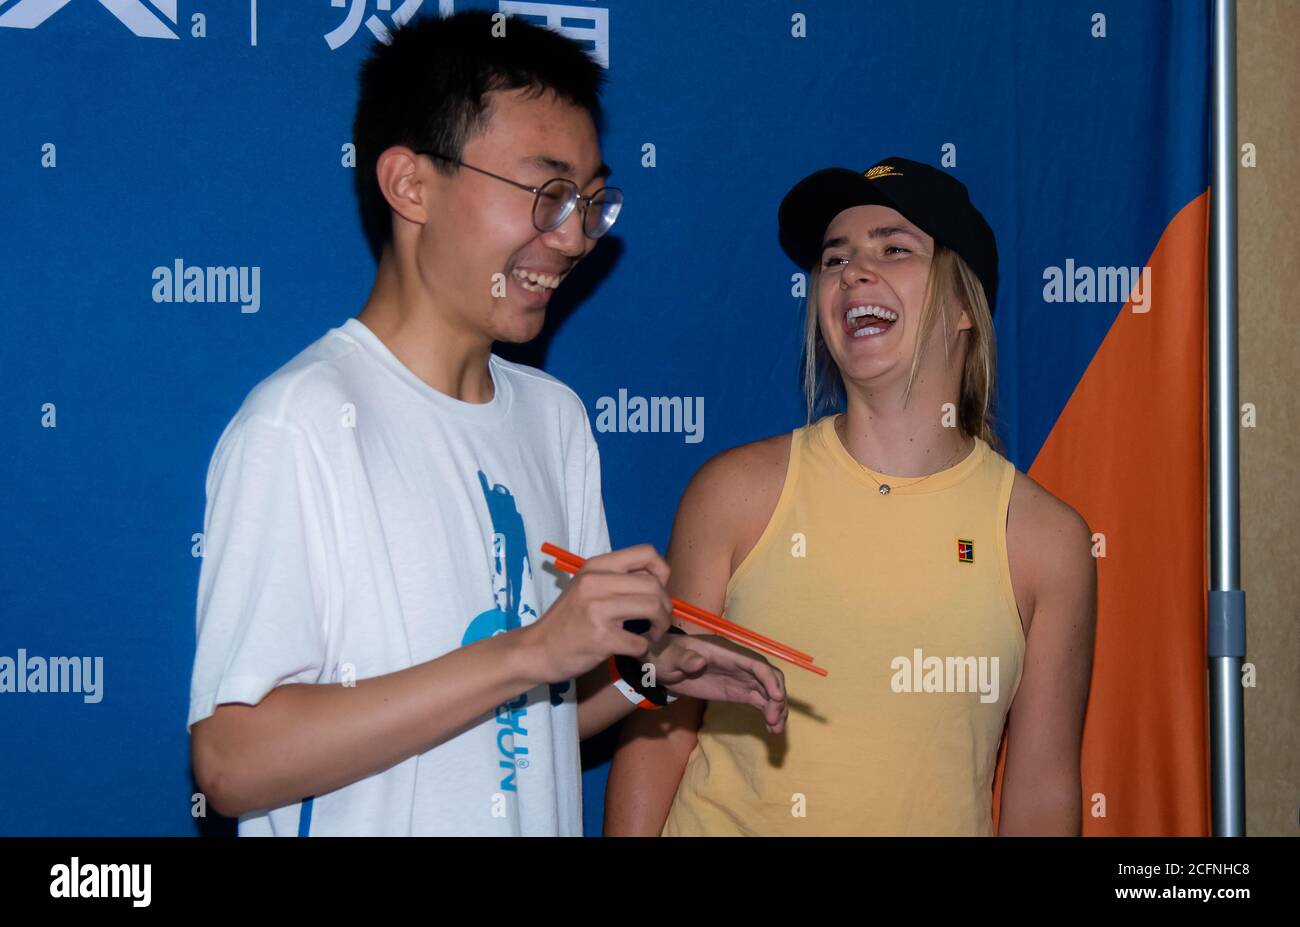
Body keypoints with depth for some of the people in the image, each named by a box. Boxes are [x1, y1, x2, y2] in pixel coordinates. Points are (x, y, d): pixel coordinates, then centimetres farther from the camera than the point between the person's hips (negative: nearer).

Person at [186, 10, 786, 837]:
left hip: (541, 816, 7)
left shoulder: (554, 414, 4)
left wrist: (651, 668, -8)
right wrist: (527, 652, -26)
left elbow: (541, 714, 11)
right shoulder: (299, 422, -19)